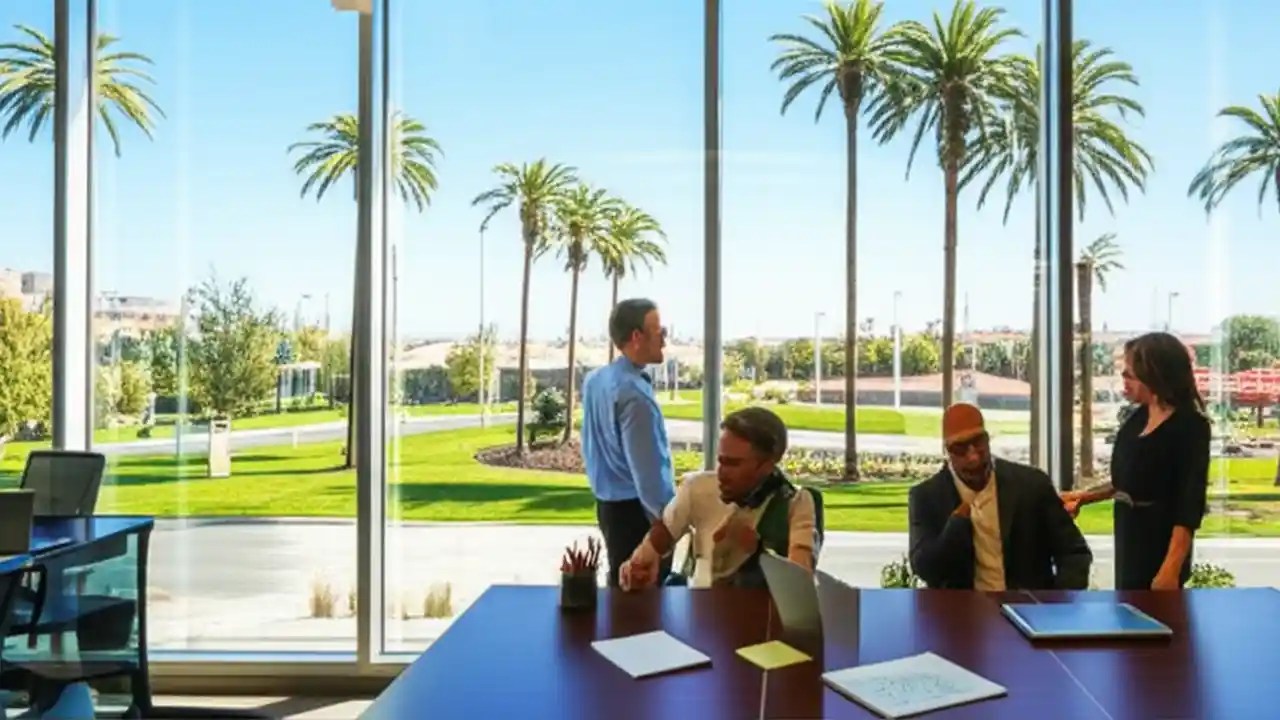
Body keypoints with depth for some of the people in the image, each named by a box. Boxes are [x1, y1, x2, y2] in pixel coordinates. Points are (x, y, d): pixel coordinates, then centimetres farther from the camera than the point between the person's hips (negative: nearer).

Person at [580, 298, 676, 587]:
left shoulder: (595, 379, 4)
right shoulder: (634, 394, -24)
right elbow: (648, 471, -24)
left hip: (607, 503, 9)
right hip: (636, 509, -9)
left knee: (621, 586, 22)